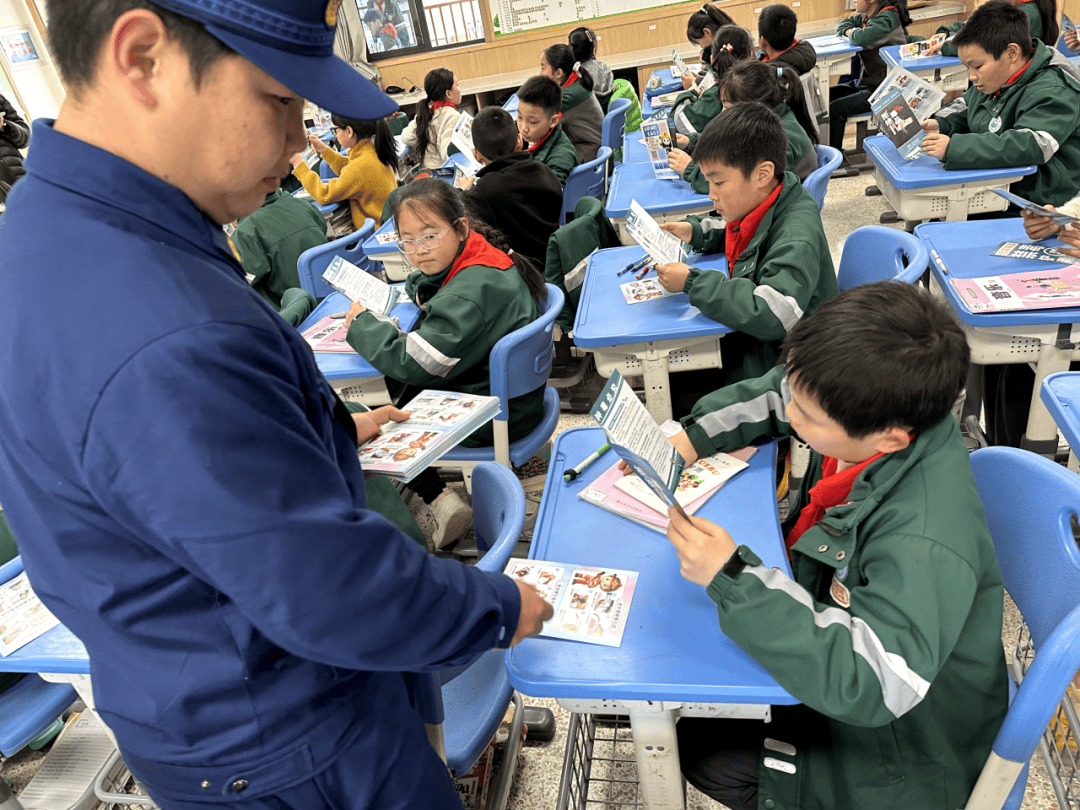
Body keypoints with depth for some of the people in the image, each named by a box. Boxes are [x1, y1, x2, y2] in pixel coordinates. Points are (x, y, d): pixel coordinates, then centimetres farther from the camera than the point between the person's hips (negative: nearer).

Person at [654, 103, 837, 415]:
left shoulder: (796, 238, -29)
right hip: (751, 337, 9)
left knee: (678, 399, -12)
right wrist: (695, 231, 3)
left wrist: (692, 282, -35)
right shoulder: (758, 205, -1)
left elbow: (771, 315, -42)